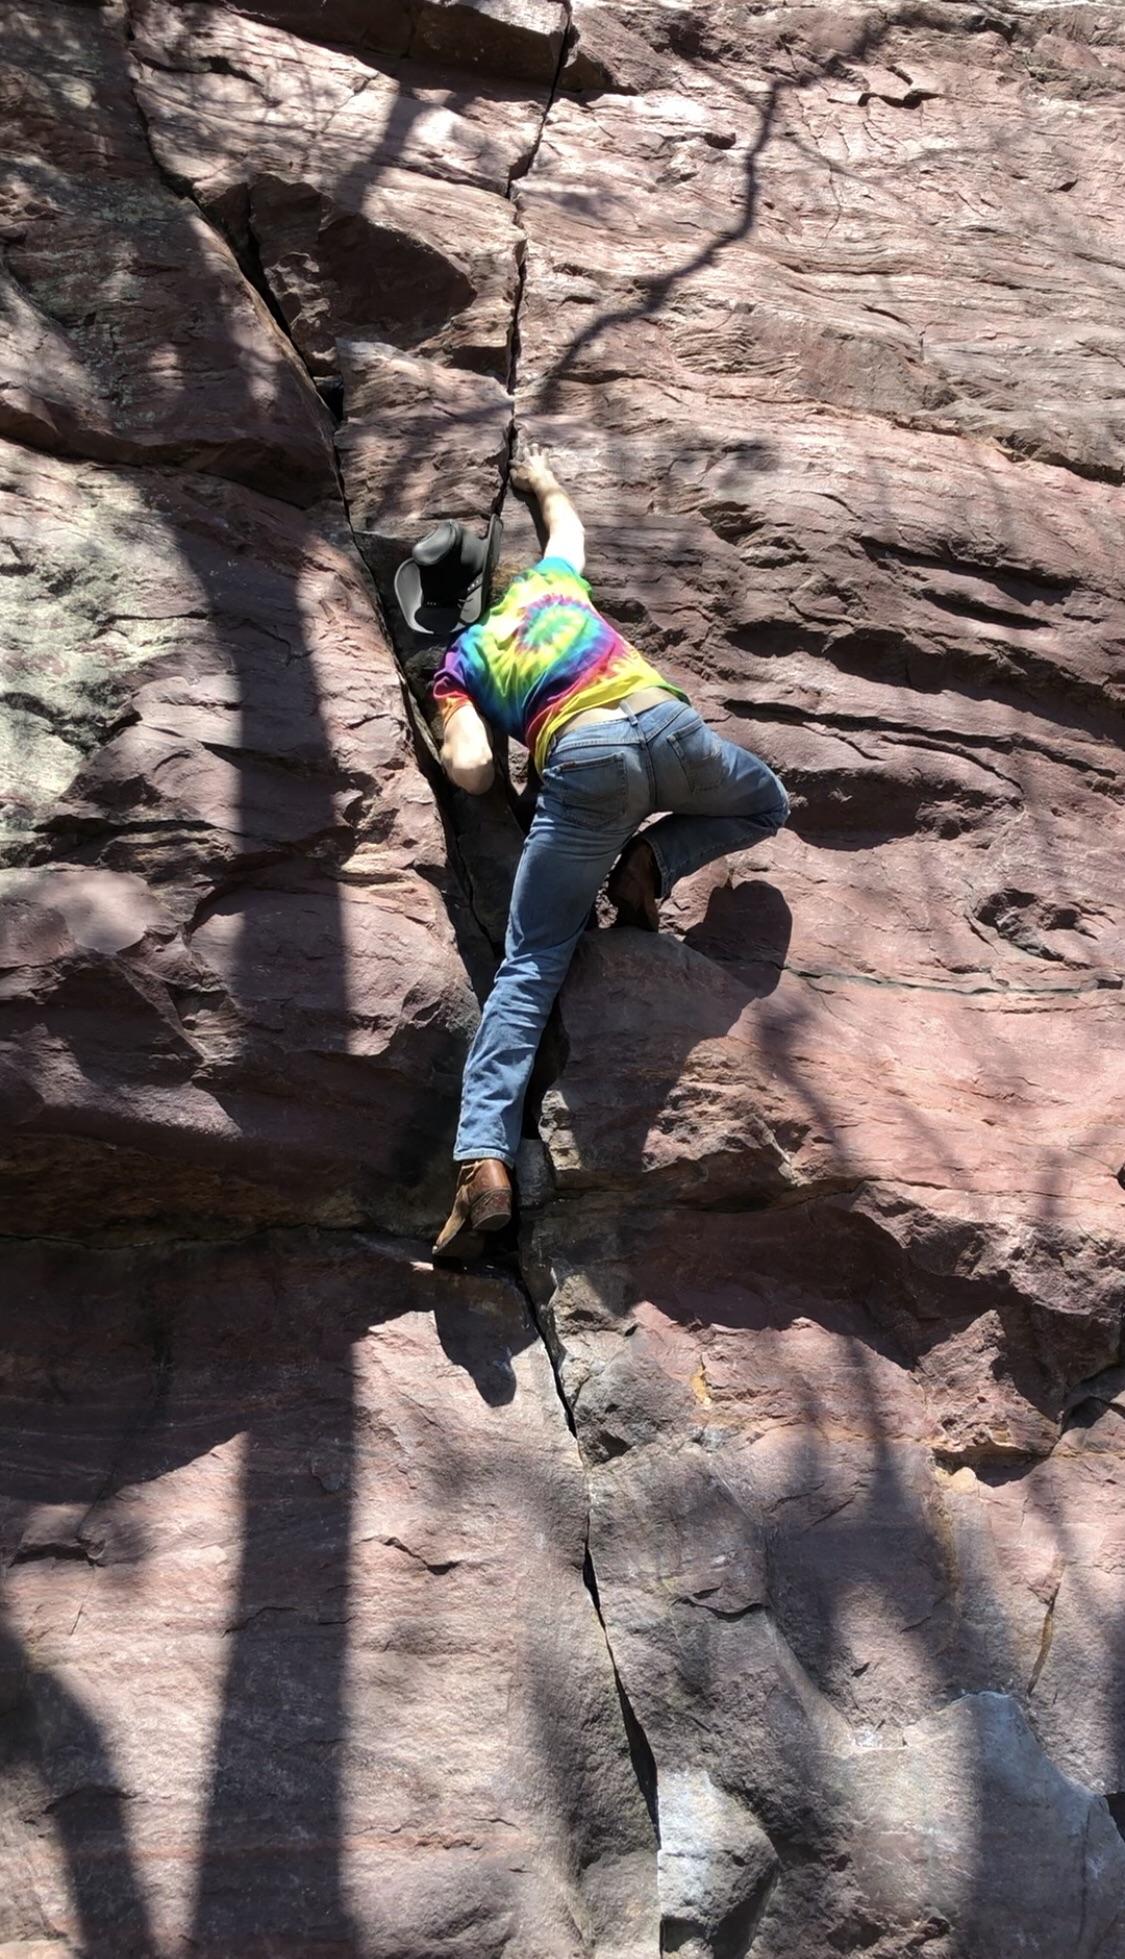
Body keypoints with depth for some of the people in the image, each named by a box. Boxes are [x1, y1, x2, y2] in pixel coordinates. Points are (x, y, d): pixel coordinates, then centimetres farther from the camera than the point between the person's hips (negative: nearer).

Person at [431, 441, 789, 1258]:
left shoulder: (455, 668, 21)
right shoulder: (547, 579, 31)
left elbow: (473, 773, 7)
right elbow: (569, 524, 54)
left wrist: (443, 742, 29)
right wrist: (544, 480, 74)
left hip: (583, 763, -2)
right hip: (666, 725, 2)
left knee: (529, 971, -2)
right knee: (767, 806, 34)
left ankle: (484, 1161, -17)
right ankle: (651, 862, 9)